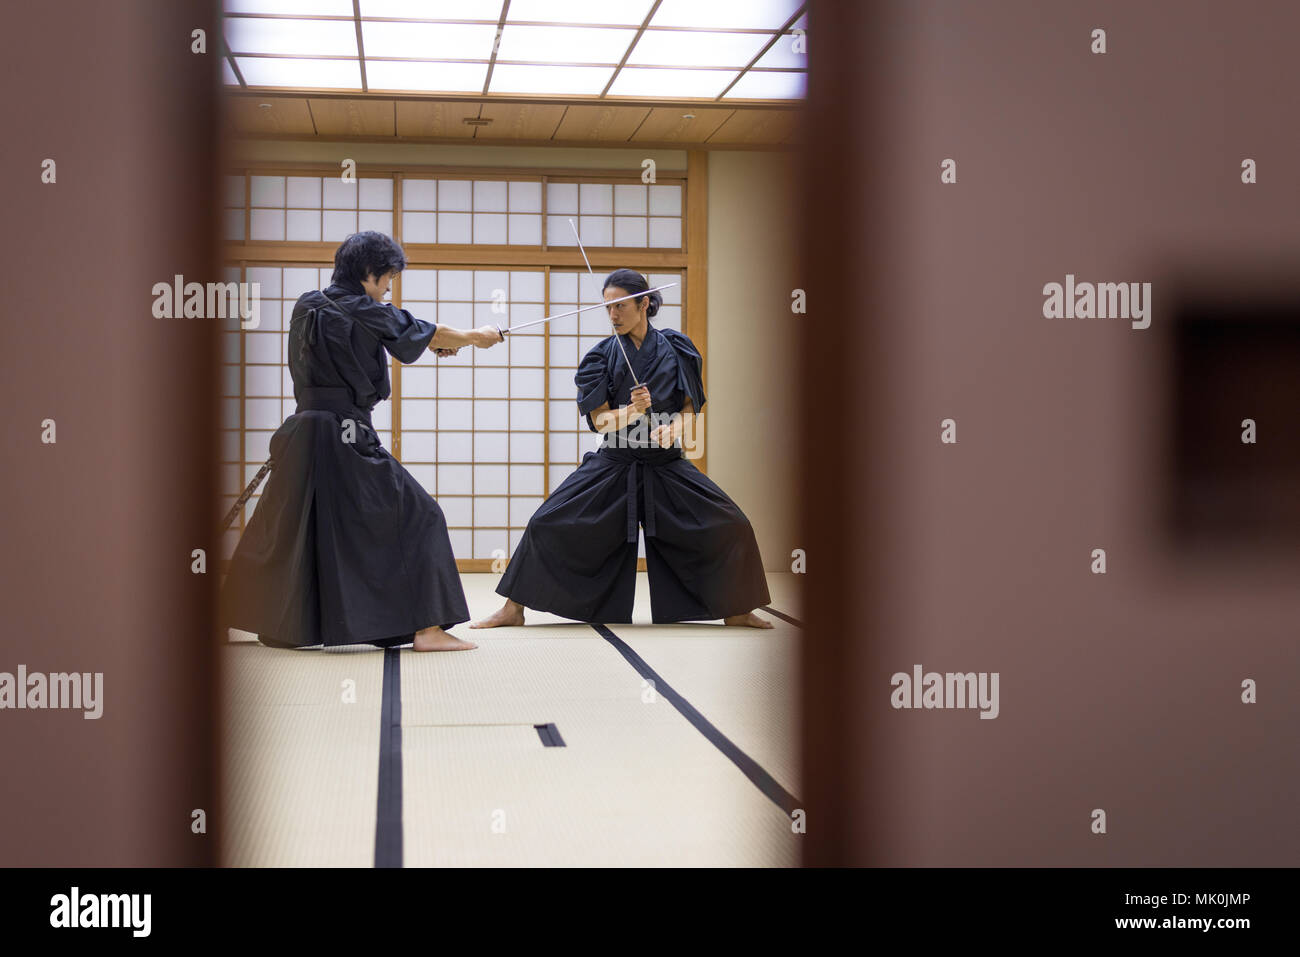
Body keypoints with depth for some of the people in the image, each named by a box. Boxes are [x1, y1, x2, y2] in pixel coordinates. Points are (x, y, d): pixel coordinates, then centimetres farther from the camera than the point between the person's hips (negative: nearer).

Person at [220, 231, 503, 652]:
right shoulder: (364, 314, -9)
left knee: (288, 523, 21)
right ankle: (426, 628, -7)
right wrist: (479, 335, 22)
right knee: (415, 516, -1)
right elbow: (434, 335, 4)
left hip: (300, 434, 7)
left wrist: (433, 341, 25)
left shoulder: (305, 307, 11)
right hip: (345, 438, -7)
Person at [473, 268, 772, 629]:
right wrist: (636, 410, -27)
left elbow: (689, 407, 4)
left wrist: (673, 427, -18)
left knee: (731, 527, -10)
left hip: (666, 466, 0)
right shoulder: (603, 355, -3)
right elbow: (600, 422, -8)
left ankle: (734, 611, 11)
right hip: (613, 465, 0)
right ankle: (513, 609, 5)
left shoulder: (675, 348, -1)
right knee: (547, 524, -10)